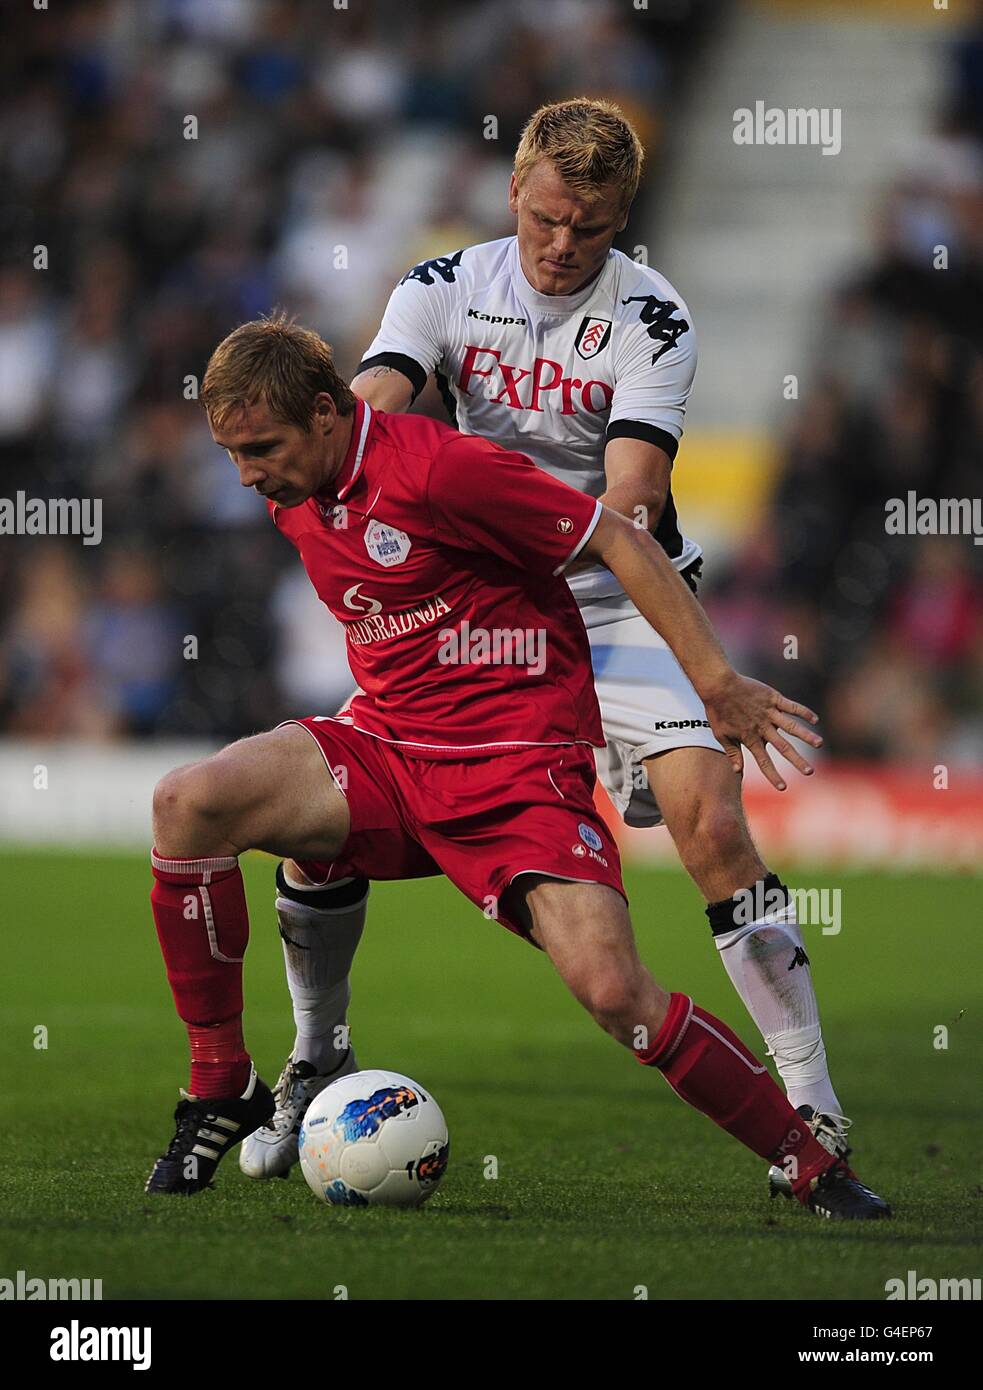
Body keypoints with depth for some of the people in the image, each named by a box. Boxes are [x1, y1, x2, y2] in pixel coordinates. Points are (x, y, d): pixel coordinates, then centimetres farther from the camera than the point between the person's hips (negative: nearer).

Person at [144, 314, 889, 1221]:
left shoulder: (439, 469, -17)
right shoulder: (291, 494, 6)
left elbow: (618, 541, -13)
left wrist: (717, 686, -13)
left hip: (517, 769, -6)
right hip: (382, 747, 6)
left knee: (613, 991, -23)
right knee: (189, 803, -20)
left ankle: (812, 1165, -4)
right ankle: (221, 1084, -5)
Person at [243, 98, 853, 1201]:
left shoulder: (650, 320, -10)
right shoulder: (447, 287, -1)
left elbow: (631, 495, -22)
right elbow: (366, 405, -17)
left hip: (615, 605, -3)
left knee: (709, 821, -24)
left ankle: (815, 1114, -19)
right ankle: (315, 1070, 15)